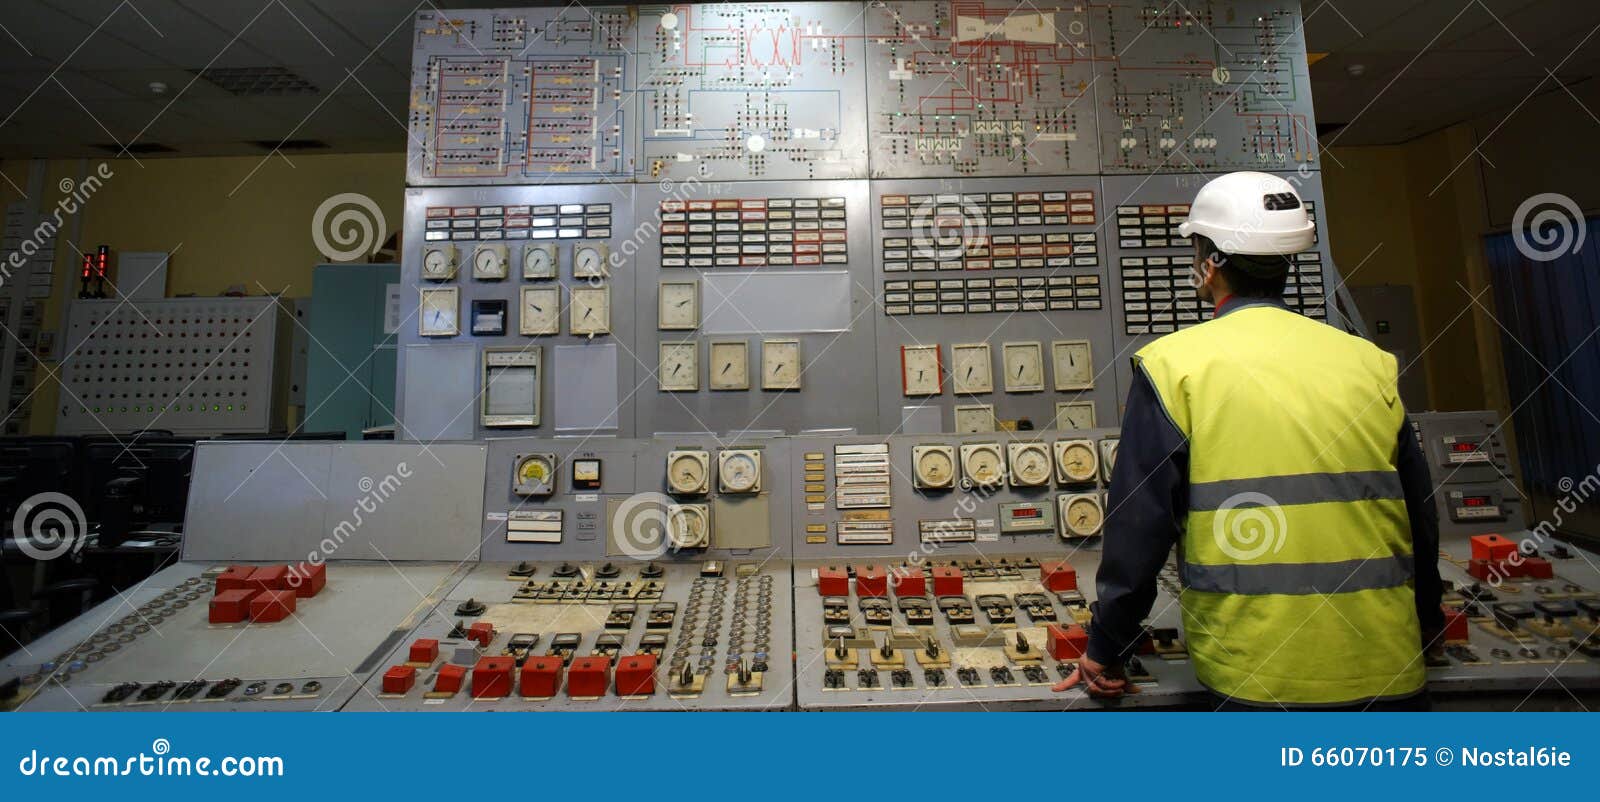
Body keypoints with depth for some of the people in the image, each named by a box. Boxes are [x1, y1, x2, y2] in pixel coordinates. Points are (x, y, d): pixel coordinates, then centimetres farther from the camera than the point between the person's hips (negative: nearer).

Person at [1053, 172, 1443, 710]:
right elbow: (1420, 519, 12)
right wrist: (1426, 629, 30)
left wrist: (1107, 652, 2)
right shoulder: (1369, 362, 3)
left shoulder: (1172, 365, -10)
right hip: (1389, 672, 4)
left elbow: (1138, 524, -10)